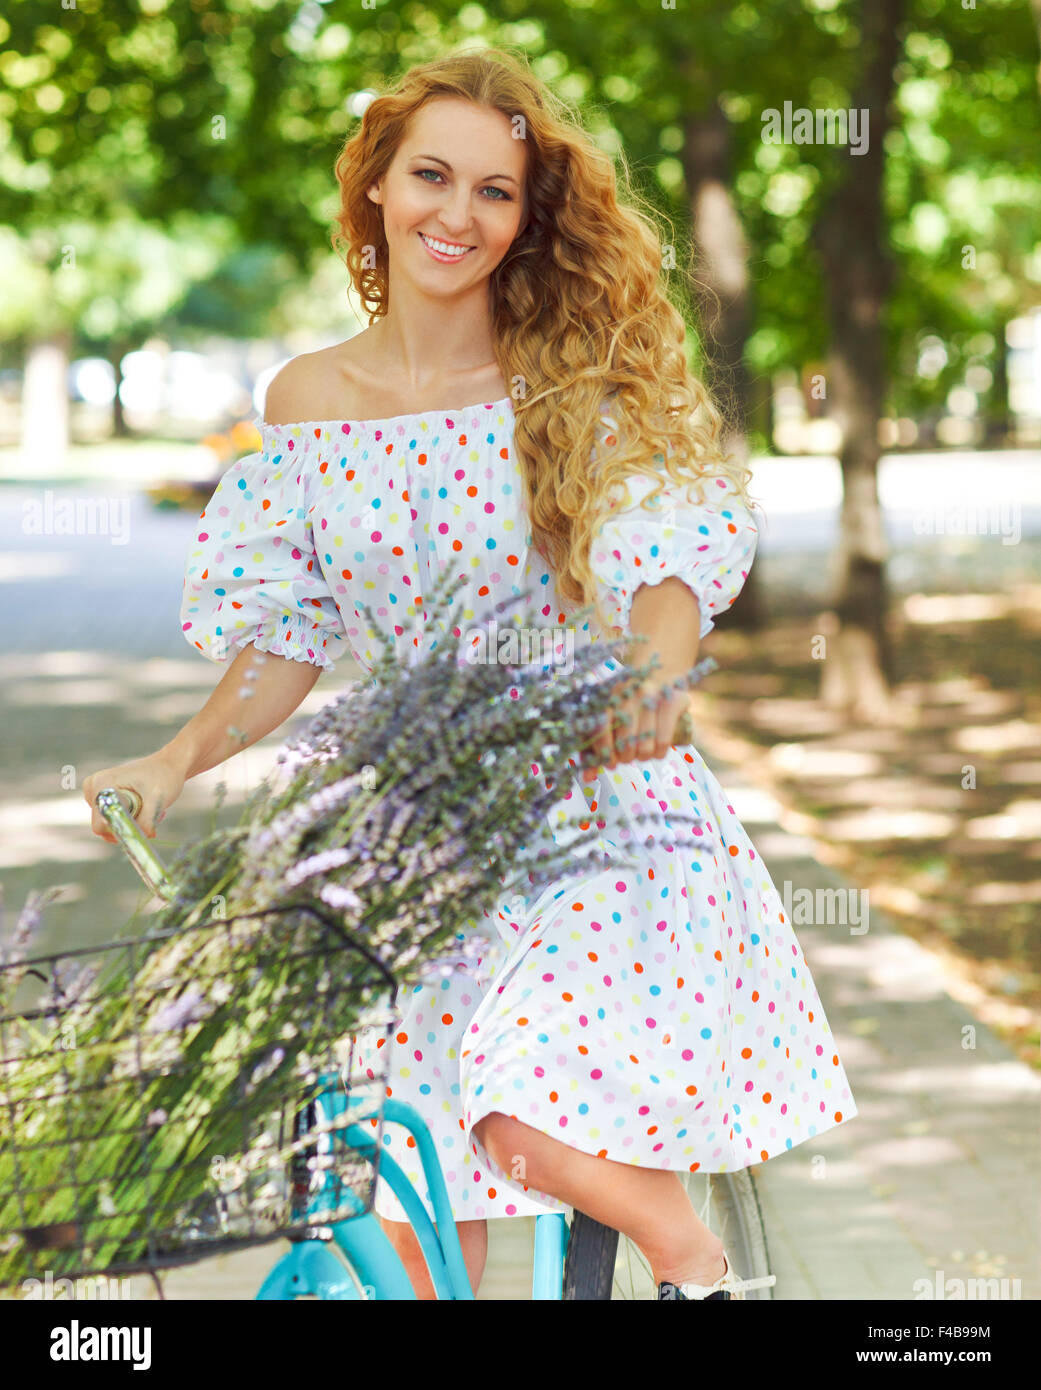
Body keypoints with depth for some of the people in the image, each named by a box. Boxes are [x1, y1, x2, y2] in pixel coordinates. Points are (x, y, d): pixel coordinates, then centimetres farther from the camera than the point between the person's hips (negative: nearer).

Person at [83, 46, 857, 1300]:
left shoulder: (580, 380, -2)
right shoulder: (310, 405, 5)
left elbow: (668, 553, -13)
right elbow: (286, 639, 9)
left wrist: (650, 683, -32)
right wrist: (176, 761, -4)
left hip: (595, 807, -3)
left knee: (534, 1117, -22)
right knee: (409, 1209, 1)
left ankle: (689, 1253, 7)